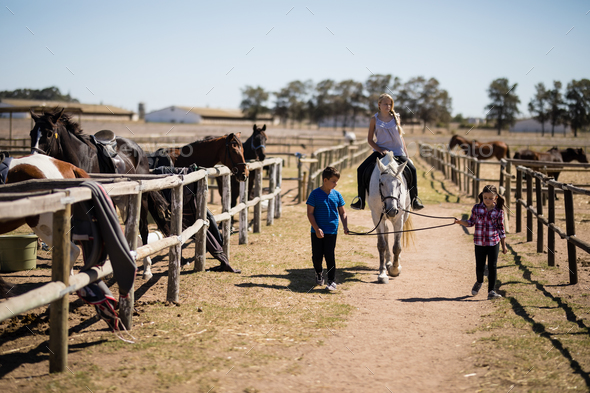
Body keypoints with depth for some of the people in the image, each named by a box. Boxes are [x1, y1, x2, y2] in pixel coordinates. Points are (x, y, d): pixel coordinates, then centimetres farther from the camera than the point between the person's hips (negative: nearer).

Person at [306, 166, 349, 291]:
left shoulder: (337, 195, 2)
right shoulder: (315, 194, -8)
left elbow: (342, 212, 10)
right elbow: (310, 213, -7)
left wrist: (345, 226, -4)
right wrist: (317, 229, -15)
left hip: (331, 231, 1)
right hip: (317, 231, -1)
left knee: (330, 256, -2)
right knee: (317, 256, 8)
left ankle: (332, 281, 5)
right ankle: (318, 274, 35)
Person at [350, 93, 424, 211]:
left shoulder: (395, 118, 7)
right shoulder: (375, 119, 2)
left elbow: (401, 137, 12)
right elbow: (370, 139, 3)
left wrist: (406, 154, 5)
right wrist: (380, 150, -13)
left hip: (397, 152, 1)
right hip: (380, 151, -1)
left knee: (412, 169, -16)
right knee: (361, 169, -17)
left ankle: (414, 200, 1)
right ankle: (361, 200, -5)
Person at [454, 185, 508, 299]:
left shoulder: (499, 211, -5)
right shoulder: (476, 208, -3)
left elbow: (501, 229, 2)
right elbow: (471, 222, 8)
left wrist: (504, 246, 5)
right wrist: (461, 222, -11)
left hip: (494, 243, -1)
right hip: (479, 243, 1)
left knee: (492, 267, -5)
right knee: (479, 267, 11)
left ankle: (491, 291, 2)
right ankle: (479, 282, 41)